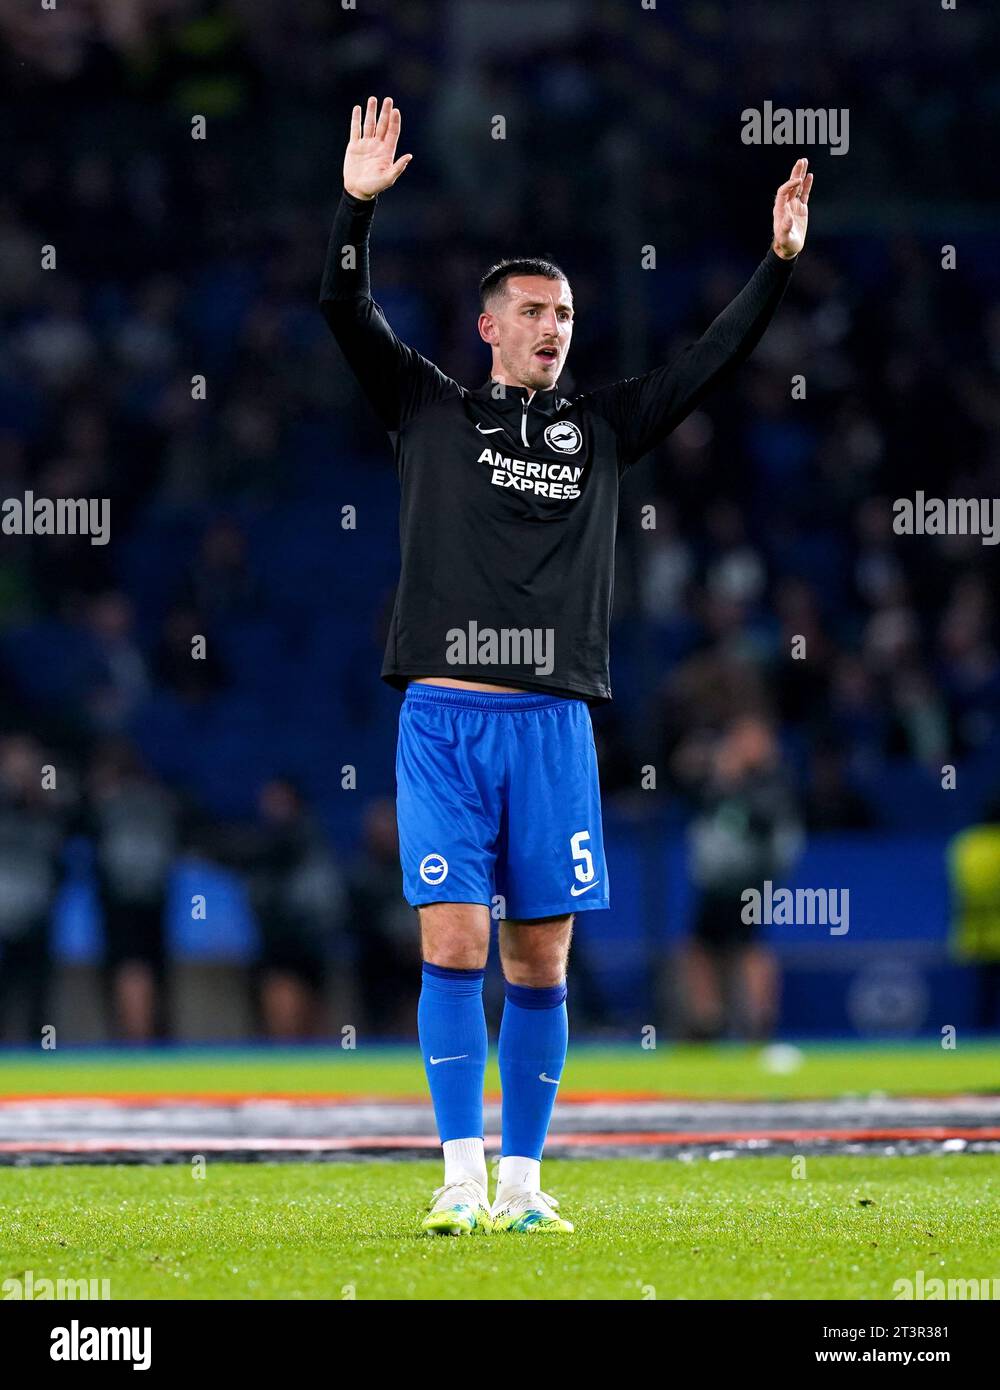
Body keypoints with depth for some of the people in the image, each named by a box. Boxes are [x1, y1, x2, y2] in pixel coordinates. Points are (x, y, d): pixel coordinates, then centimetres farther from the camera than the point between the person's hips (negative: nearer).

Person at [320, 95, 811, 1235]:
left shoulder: (602, 430, 15)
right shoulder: (429, 411, 10)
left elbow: (714, 360, 14)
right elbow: (346, 311, 1)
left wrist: (779, 263, 4)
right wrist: (357, 206, -12)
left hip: (553, 723, 2)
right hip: (442, 719, -2)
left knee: (539, 964, 2)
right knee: (452, 946, -9)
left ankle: (522, 1181, 10)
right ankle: (462, 1178, -5)